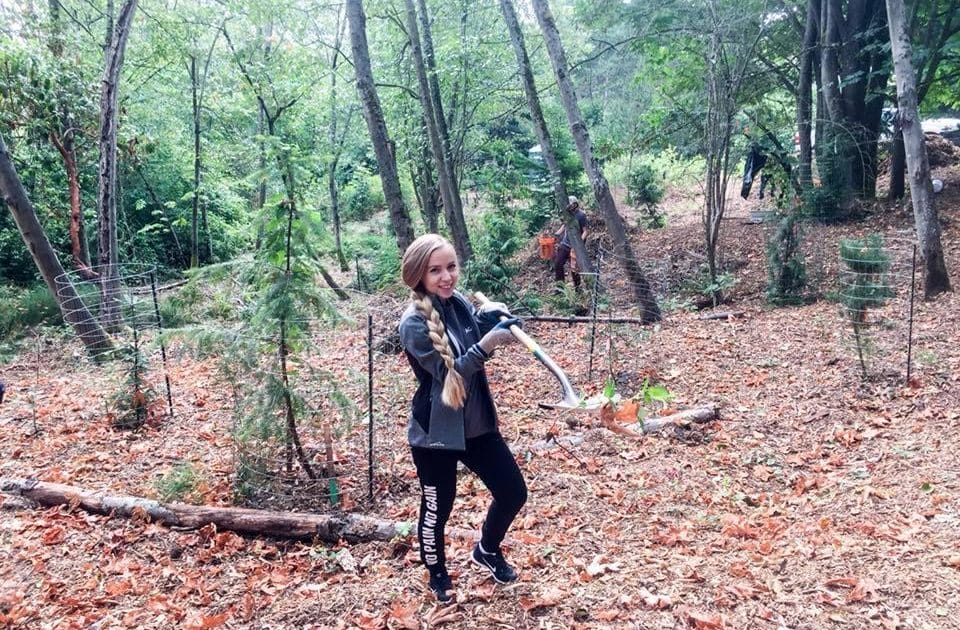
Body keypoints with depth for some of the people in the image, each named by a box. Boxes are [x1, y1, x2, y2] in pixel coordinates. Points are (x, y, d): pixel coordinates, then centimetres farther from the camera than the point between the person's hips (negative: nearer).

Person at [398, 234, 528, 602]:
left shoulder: (459, 303, 0)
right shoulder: (414, 322, -19)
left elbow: (478, 342, 14)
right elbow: (448, 371, -23)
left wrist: (491, 318, -7)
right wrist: (487, 342, -35)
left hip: (477, 424, 6)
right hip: (435, 433, -6)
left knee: (513, 492, 12)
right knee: (437, 509, 11)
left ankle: (487, 550, 40)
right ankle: (437, 574, 40)